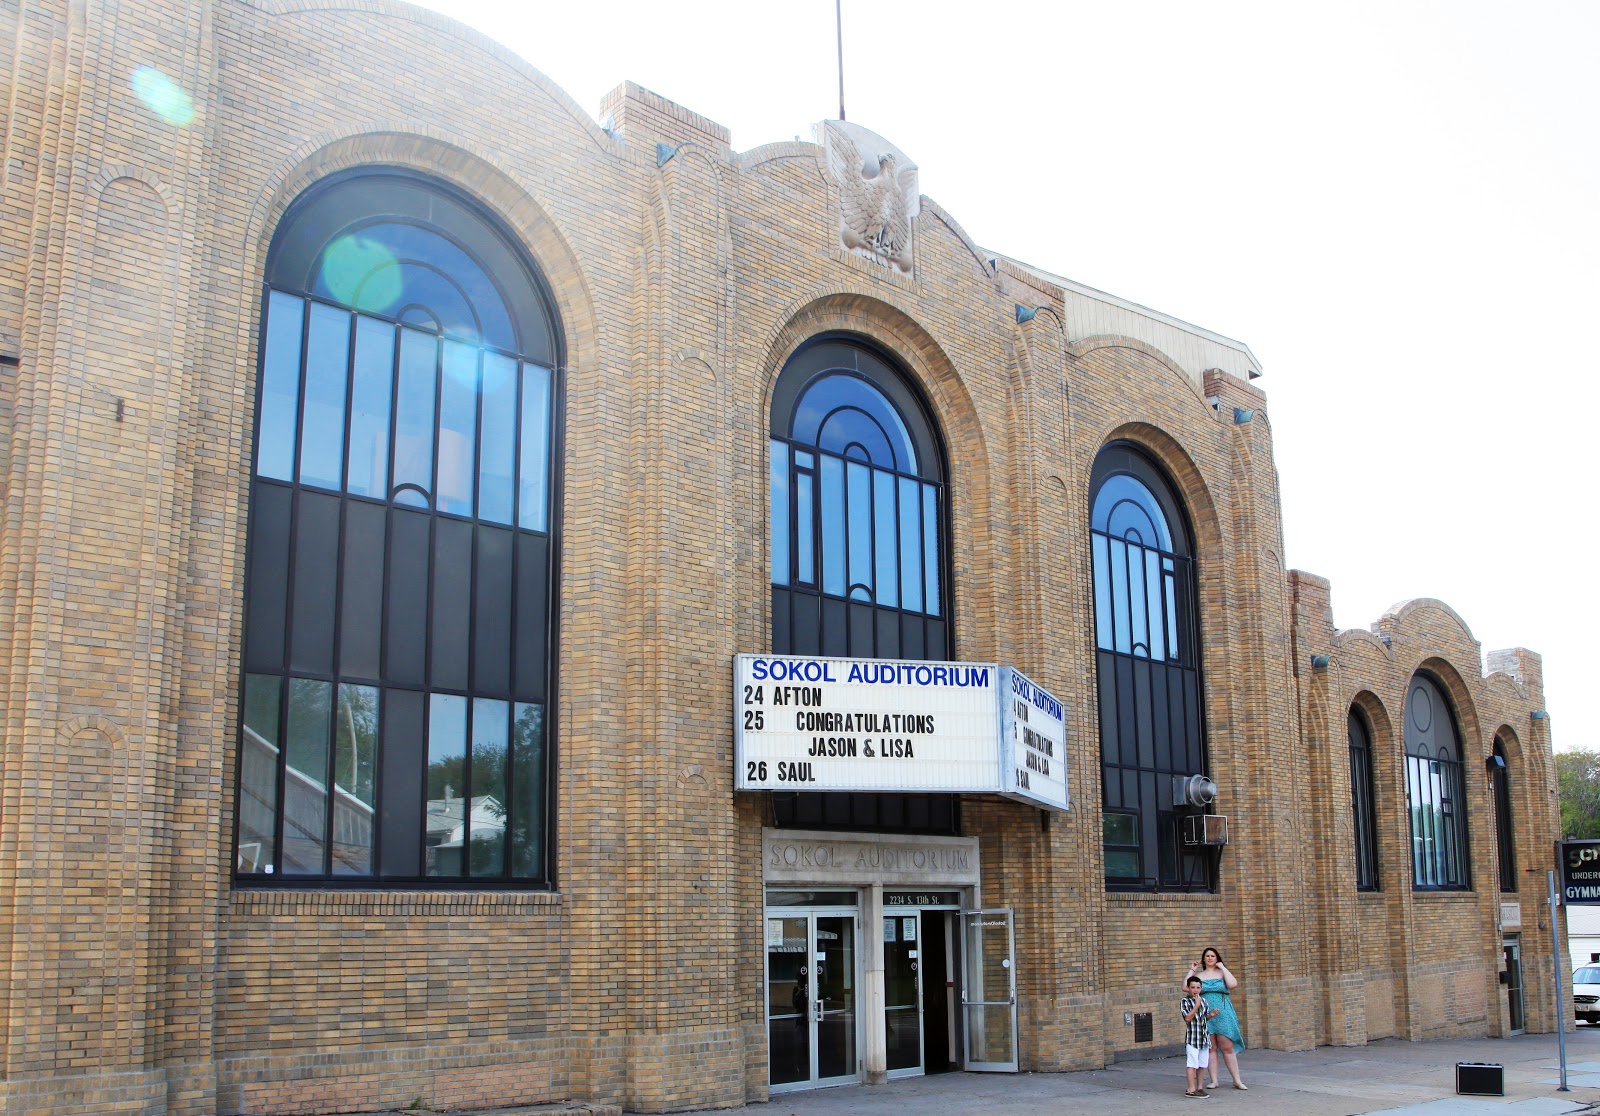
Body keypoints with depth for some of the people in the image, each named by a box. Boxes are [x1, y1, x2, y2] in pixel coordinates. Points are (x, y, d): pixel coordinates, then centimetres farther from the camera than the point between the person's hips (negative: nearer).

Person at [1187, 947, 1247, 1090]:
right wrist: (1191, 971, 3)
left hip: (1222, 1014, -1)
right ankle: (1214, 1080, 7)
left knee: (1227, 1047, -2)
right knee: (1210, 1048, 2)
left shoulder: (1222, 973, 7)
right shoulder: (1199, 975, 11)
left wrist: (1223, 968, -6)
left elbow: (1233, 984, -12)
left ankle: (1237, 1080, 4)